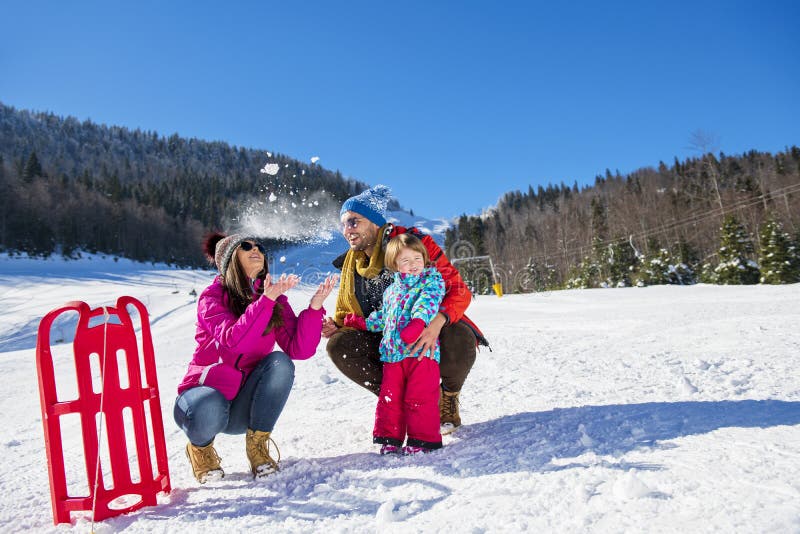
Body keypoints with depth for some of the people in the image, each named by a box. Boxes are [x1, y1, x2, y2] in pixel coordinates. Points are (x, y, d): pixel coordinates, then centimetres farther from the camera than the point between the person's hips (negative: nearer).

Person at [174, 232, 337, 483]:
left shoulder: (275, 299, -1)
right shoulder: (212, 297, -11)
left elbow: (298, 349, -15)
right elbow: (233, 341, -31)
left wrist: (315, 305, -27)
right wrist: (266, 299, -40)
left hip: (244, 407, 3)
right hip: (207, 391, -3)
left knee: (280, 362, -24)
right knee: (209, 413, -37)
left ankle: (257, 445, -9)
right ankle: (200, 446, 1)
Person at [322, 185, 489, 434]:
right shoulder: (351, 265, 3)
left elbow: (460, 291, -19)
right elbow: (346, 314, 12)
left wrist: (437, 322, -39)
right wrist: (335, 327, -14)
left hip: (432, 339, -4)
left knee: (459, 340, -38)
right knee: (339, 346, -19)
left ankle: (448, 399, -1)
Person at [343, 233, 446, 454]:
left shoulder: (432, 280, 4)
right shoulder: (392, 290, 21)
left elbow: (428, 301, -16)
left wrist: (418, 321, -32)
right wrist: (361, 322, 26)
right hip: (393, 351, 6)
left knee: (419, 397, -6)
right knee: (389, 396, 6)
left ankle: (423, 438, 7)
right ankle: (390, 437, 18)